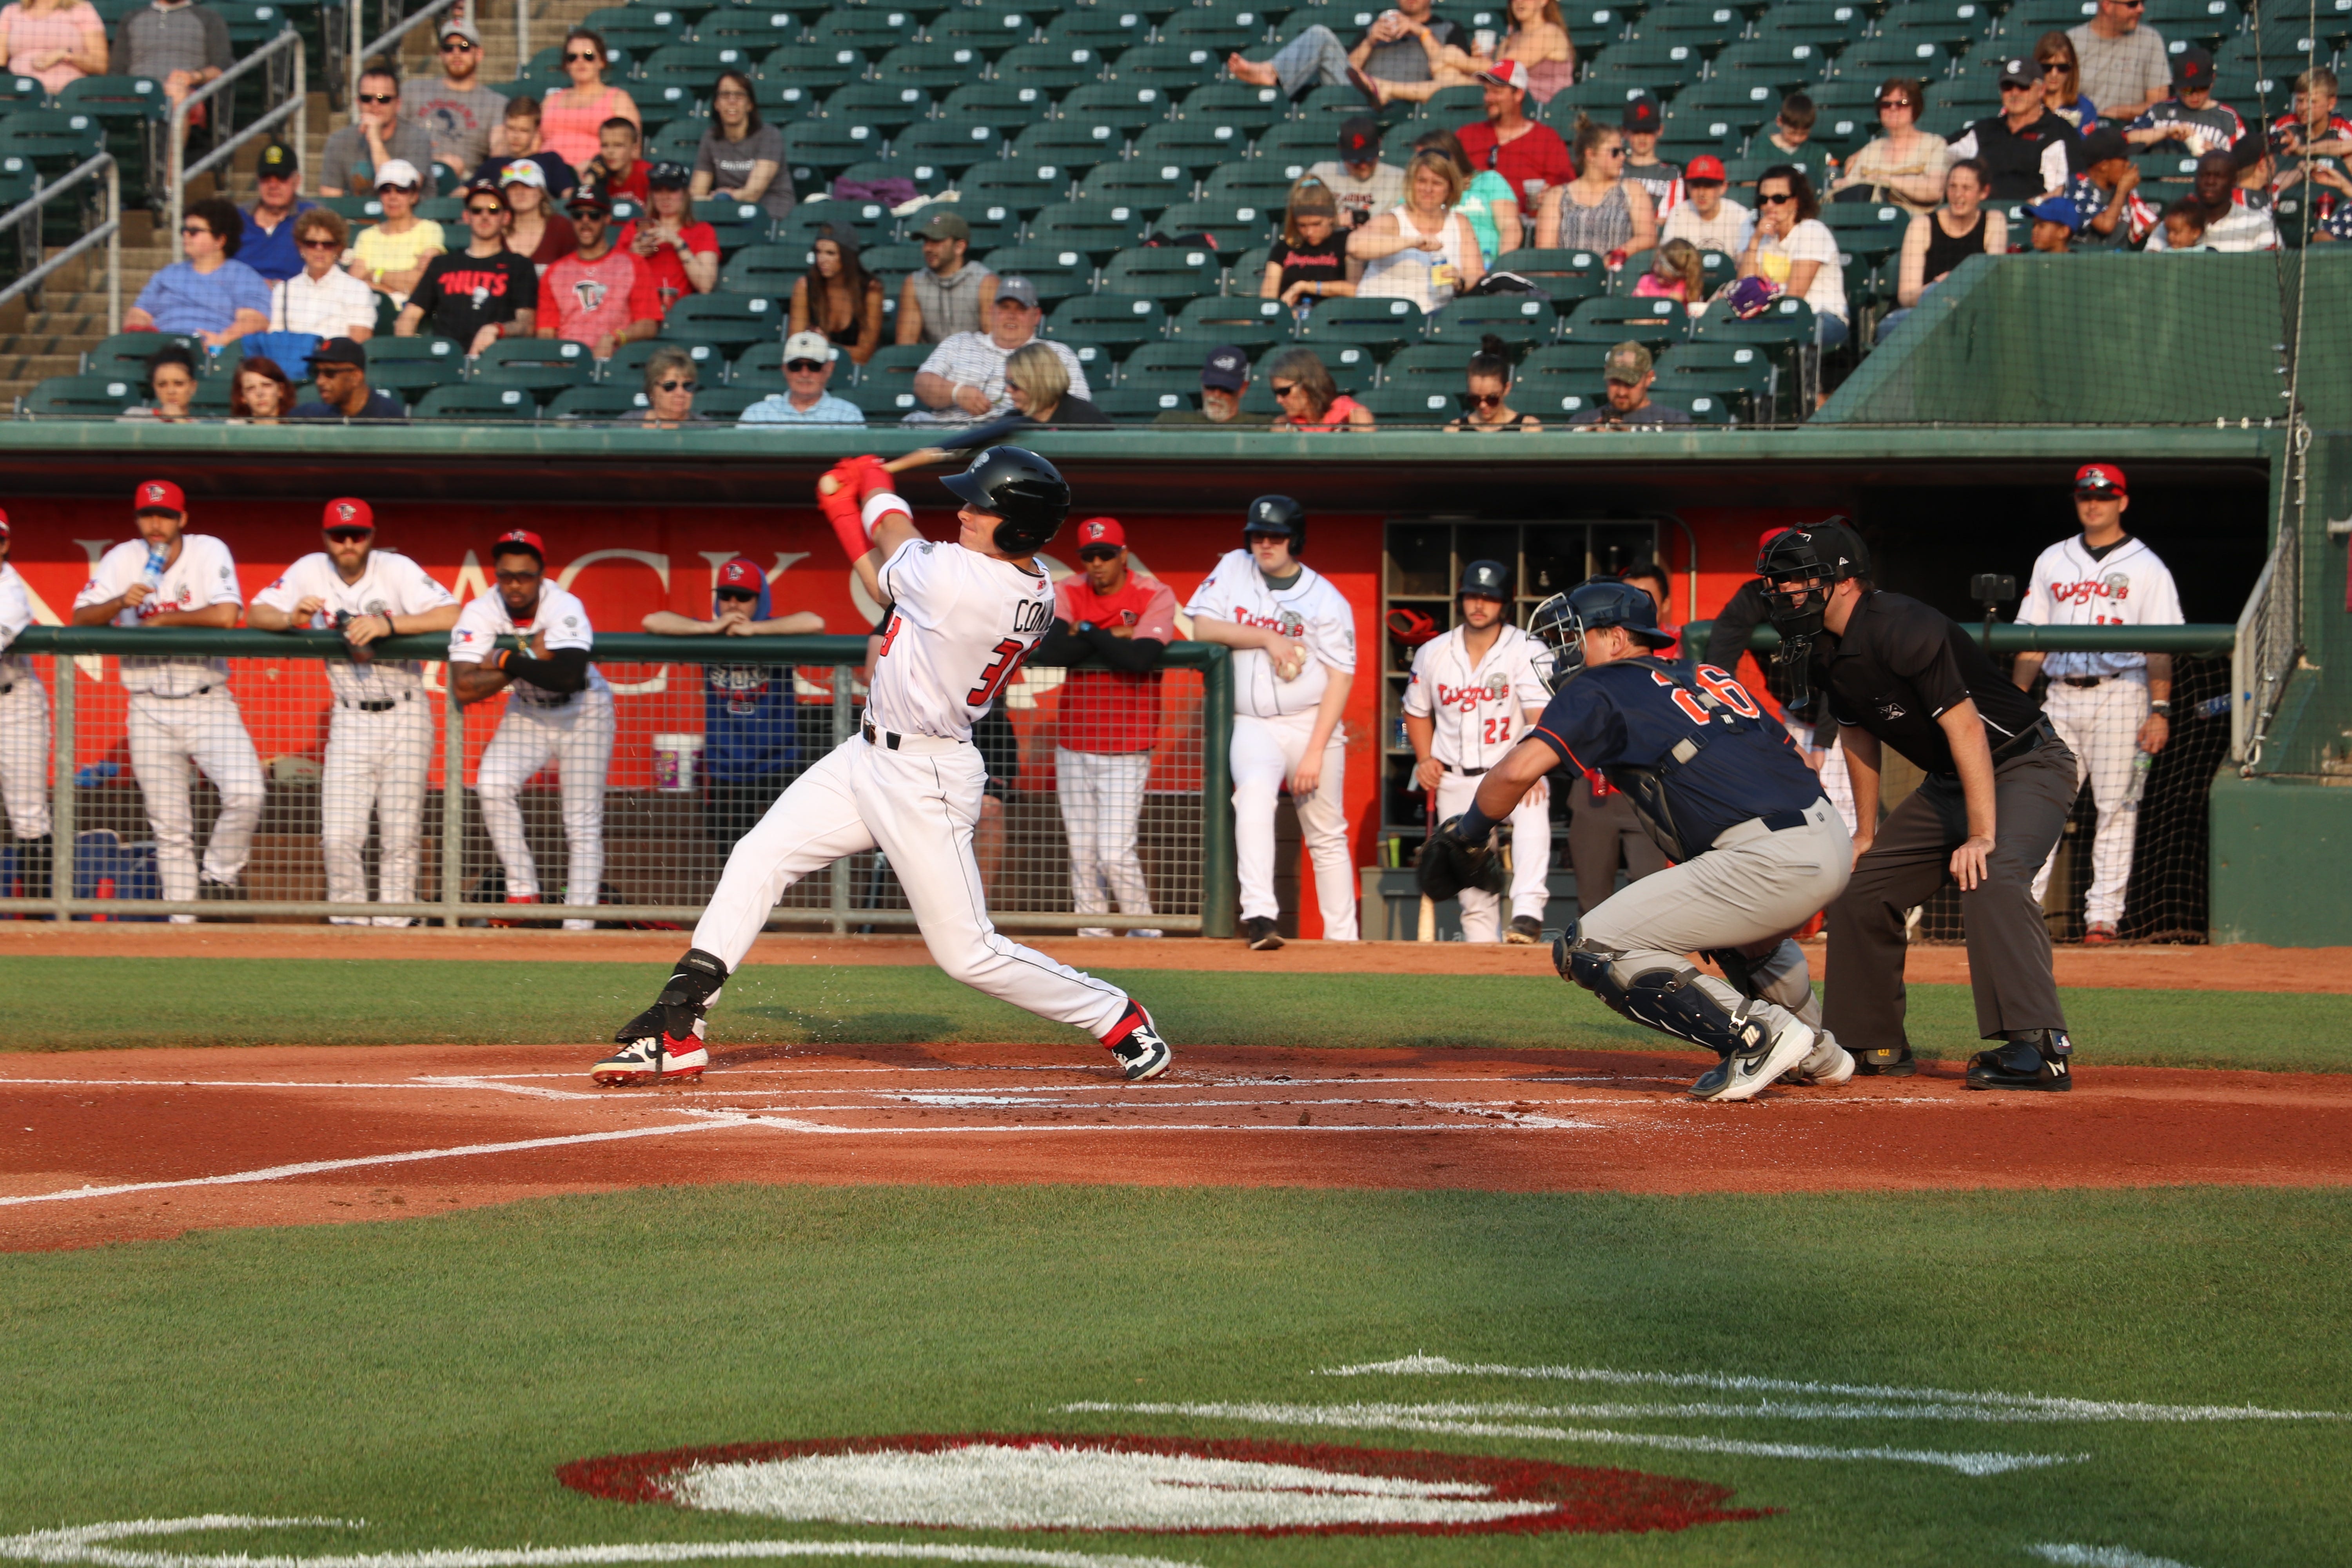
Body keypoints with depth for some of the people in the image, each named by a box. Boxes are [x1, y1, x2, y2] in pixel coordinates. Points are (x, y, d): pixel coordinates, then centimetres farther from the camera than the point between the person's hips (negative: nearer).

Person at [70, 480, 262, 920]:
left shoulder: (209, 553, -6)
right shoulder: (123, 559, 1)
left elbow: (225, 615, -21)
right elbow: (80, 618, -6)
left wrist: (159, 619, -14)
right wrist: (121, 603, -24)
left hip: (209, 704, -2)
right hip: (150, 710, 2)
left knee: (246, 792, -21)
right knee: (169, 825, 4)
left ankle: (220, 876, 2)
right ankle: (183, 923, 12)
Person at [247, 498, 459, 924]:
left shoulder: (397, 570, -11)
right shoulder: (311, 572, -2)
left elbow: (452, 616, -22)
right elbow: (256, 613, -1)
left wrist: (387, 625, -32)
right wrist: (291, 618, -23)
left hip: (406, 717, -2)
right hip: (350, 719, 2)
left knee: (400, 838, -2)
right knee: (340, 838, -7)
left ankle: (393, 927, 8)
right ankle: (348, 925, 8)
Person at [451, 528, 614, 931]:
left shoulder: (565, 609, -28)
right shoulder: (481, 614, -19)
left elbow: (569, 677, -44)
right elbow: (464, 689, -29)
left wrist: (509, 661, -33)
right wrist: (533, 659, -30)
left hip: (585, 716, -3)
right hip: (527, 714, 3)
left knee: (584, 824, -6)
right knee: (492, 785, -21)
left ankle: (578, 925, -3)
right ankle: (523, 893, -10)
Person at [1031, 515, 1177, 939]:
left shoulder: (1155, 596, -7)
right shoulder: (1068, 593, 1)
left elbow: (1141, 658, -25)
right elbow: (1047, 651, -18)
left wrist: (1087, 633, -13)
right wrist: (1113, 638, -16)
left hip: (1126, 749, -4)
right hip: (1073, 745, 4)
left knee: (1115, 854, -11)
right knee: (1082, 854, 6)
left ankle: (1144, 932, 6)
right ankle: (1092, 937, 15)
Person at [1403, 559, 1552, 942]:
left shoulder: (1526, 650, -8)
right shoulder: (1433, 654, 6)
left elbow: (1540, 714, -20)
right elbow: (1417, 712, 23)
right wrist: (1425, 759, 5)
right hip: (1455, 781, 4)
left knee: (1533, 807, -38)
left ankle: (1527, 911, -48)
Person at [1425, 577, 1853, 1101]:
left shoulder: (1600, 690, 2)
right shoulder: (1705, 676, 24)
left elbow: (1518, 770, -10)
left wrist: (1466, 834, 6)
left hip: (1769, 862, -9)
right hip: (1831, 840, 9)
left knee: (1588, 951, -6)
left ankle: (1760, 1035, -9)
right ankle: (1816, 1053, 43)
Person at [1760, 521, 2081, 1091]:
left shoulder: (1902, 631, -28)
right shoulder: (1822, 648, 1)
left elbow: (1965, 727, -32)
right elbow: (1857, 732, 17)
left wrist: (1982, 835, -35)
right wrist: (1867, 830, 19)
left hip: (2025, 767, -10)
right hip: (1948, 783, 10)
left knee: (1990, 877, -34)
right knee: (1861, 885, 11)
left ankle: (2039, 1046, -42)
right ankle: (1874, 1044, 26)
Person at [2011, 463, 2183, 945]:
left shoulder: (2145, 567, 5)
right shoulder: (2052, 562, 16)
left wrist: (2159, 710, -11)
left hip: (2119, 694, -3)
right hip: (2061, 695, 3)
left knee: (2116, 806, -4)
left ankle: (2103, 916, -2)